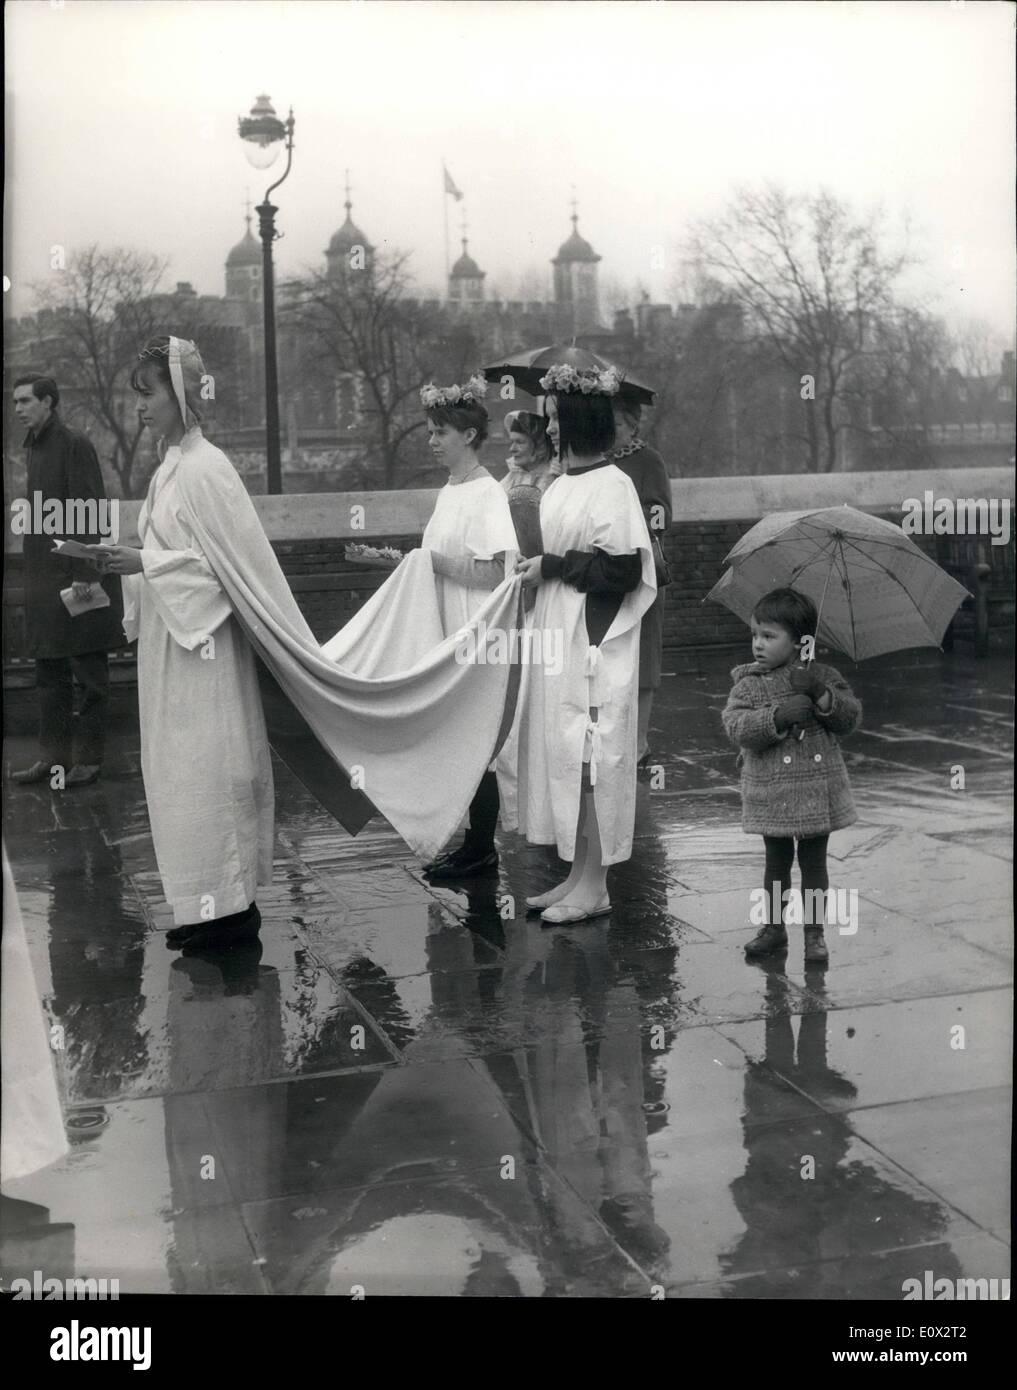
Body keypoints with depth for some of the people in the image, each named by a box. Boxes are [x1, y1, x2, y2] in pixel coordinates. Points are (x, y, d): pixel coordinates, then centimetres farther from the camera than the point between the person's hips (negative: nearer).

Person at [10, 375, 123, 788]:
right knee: (49, 672, 11)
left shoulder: (75, 445, -10)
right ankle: (53, 755, 18)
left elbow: (89, 513, -16)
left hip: (78, 578, -8)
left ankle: (89, 758, 9)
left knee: (88, 672, 1)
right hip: (45, 577, 9)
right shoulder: (34, 447, 14)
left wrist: (85, 575, -21)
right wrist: (33, 575, 14)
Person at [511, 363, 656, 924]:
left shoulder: (611, 485, -13)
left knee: (588, 757, -3)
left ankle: (594, 888, 7)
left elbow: (622, 568, -18)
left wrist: (550, 566, -14)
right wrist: (535, 567, 4)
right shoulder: (562, 484, 12)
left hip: (592, 642, -9)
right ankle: (577, 874, 20)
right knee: (562, 752, 11)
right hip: (559, 638, 9)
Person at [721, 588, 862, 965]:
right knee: (776, 861, 13)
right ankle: (773, 927, 27)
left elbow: (851, 718, -4)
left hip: (818, 788, 0)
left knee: (813, 862, 8)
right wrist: (778, 715, -28)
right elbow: (736, 725, -16)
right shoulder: (748, 684, -2)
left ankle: (814, 933, 17)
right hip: (771, 790, 0)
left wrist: (822, 696, -20)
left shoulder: (824, 677, 2)